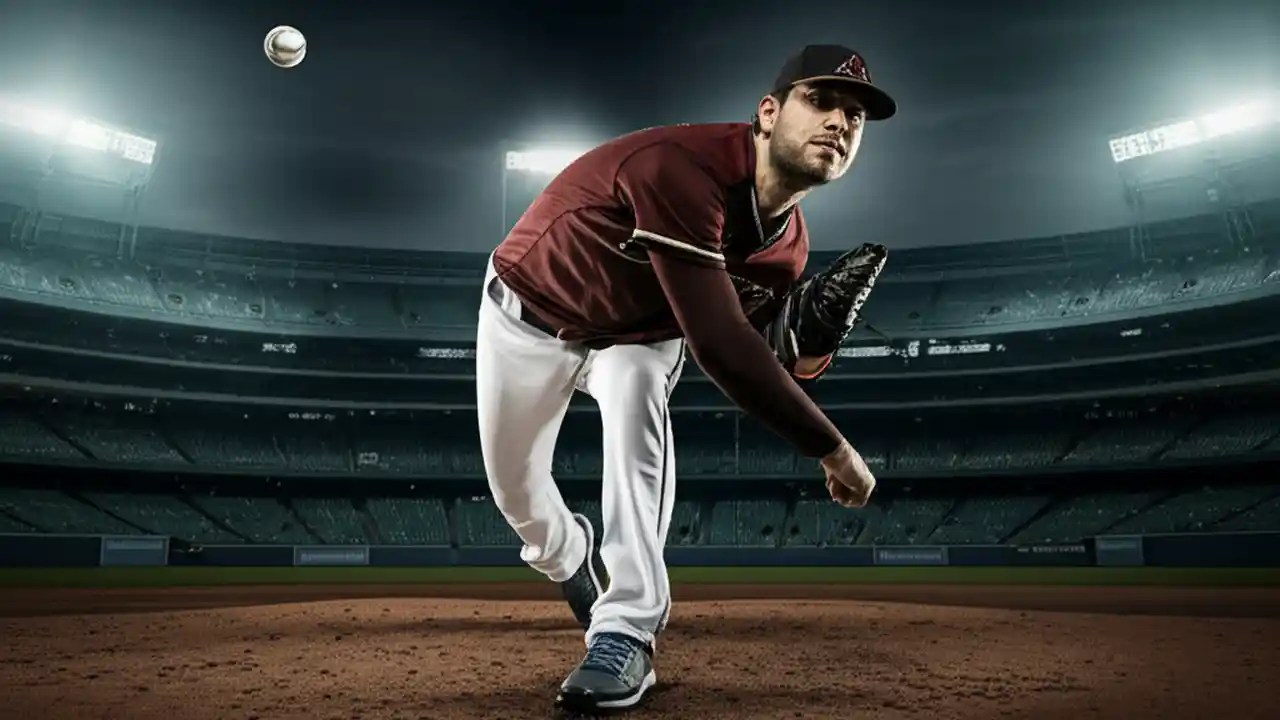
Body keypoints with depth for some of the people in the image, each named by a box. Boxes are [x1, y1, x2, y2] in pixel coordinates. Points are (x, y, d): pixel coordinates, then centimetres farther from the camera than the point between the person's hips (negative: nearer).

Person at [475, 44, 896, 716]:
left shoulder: (787, 244, -18)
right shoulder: (680, 165, -42)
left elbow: (737, 355, -8)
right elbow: (717, 344, -47)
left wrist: (801, 362, -31)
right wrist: (832, 448, -40)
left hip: (636, 330, 3)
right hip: (527, 311, -3)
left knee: (638, 404, -30)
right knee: (513, 484, 8)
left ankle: (626, 631, -23)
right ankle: (570, 558, 44)